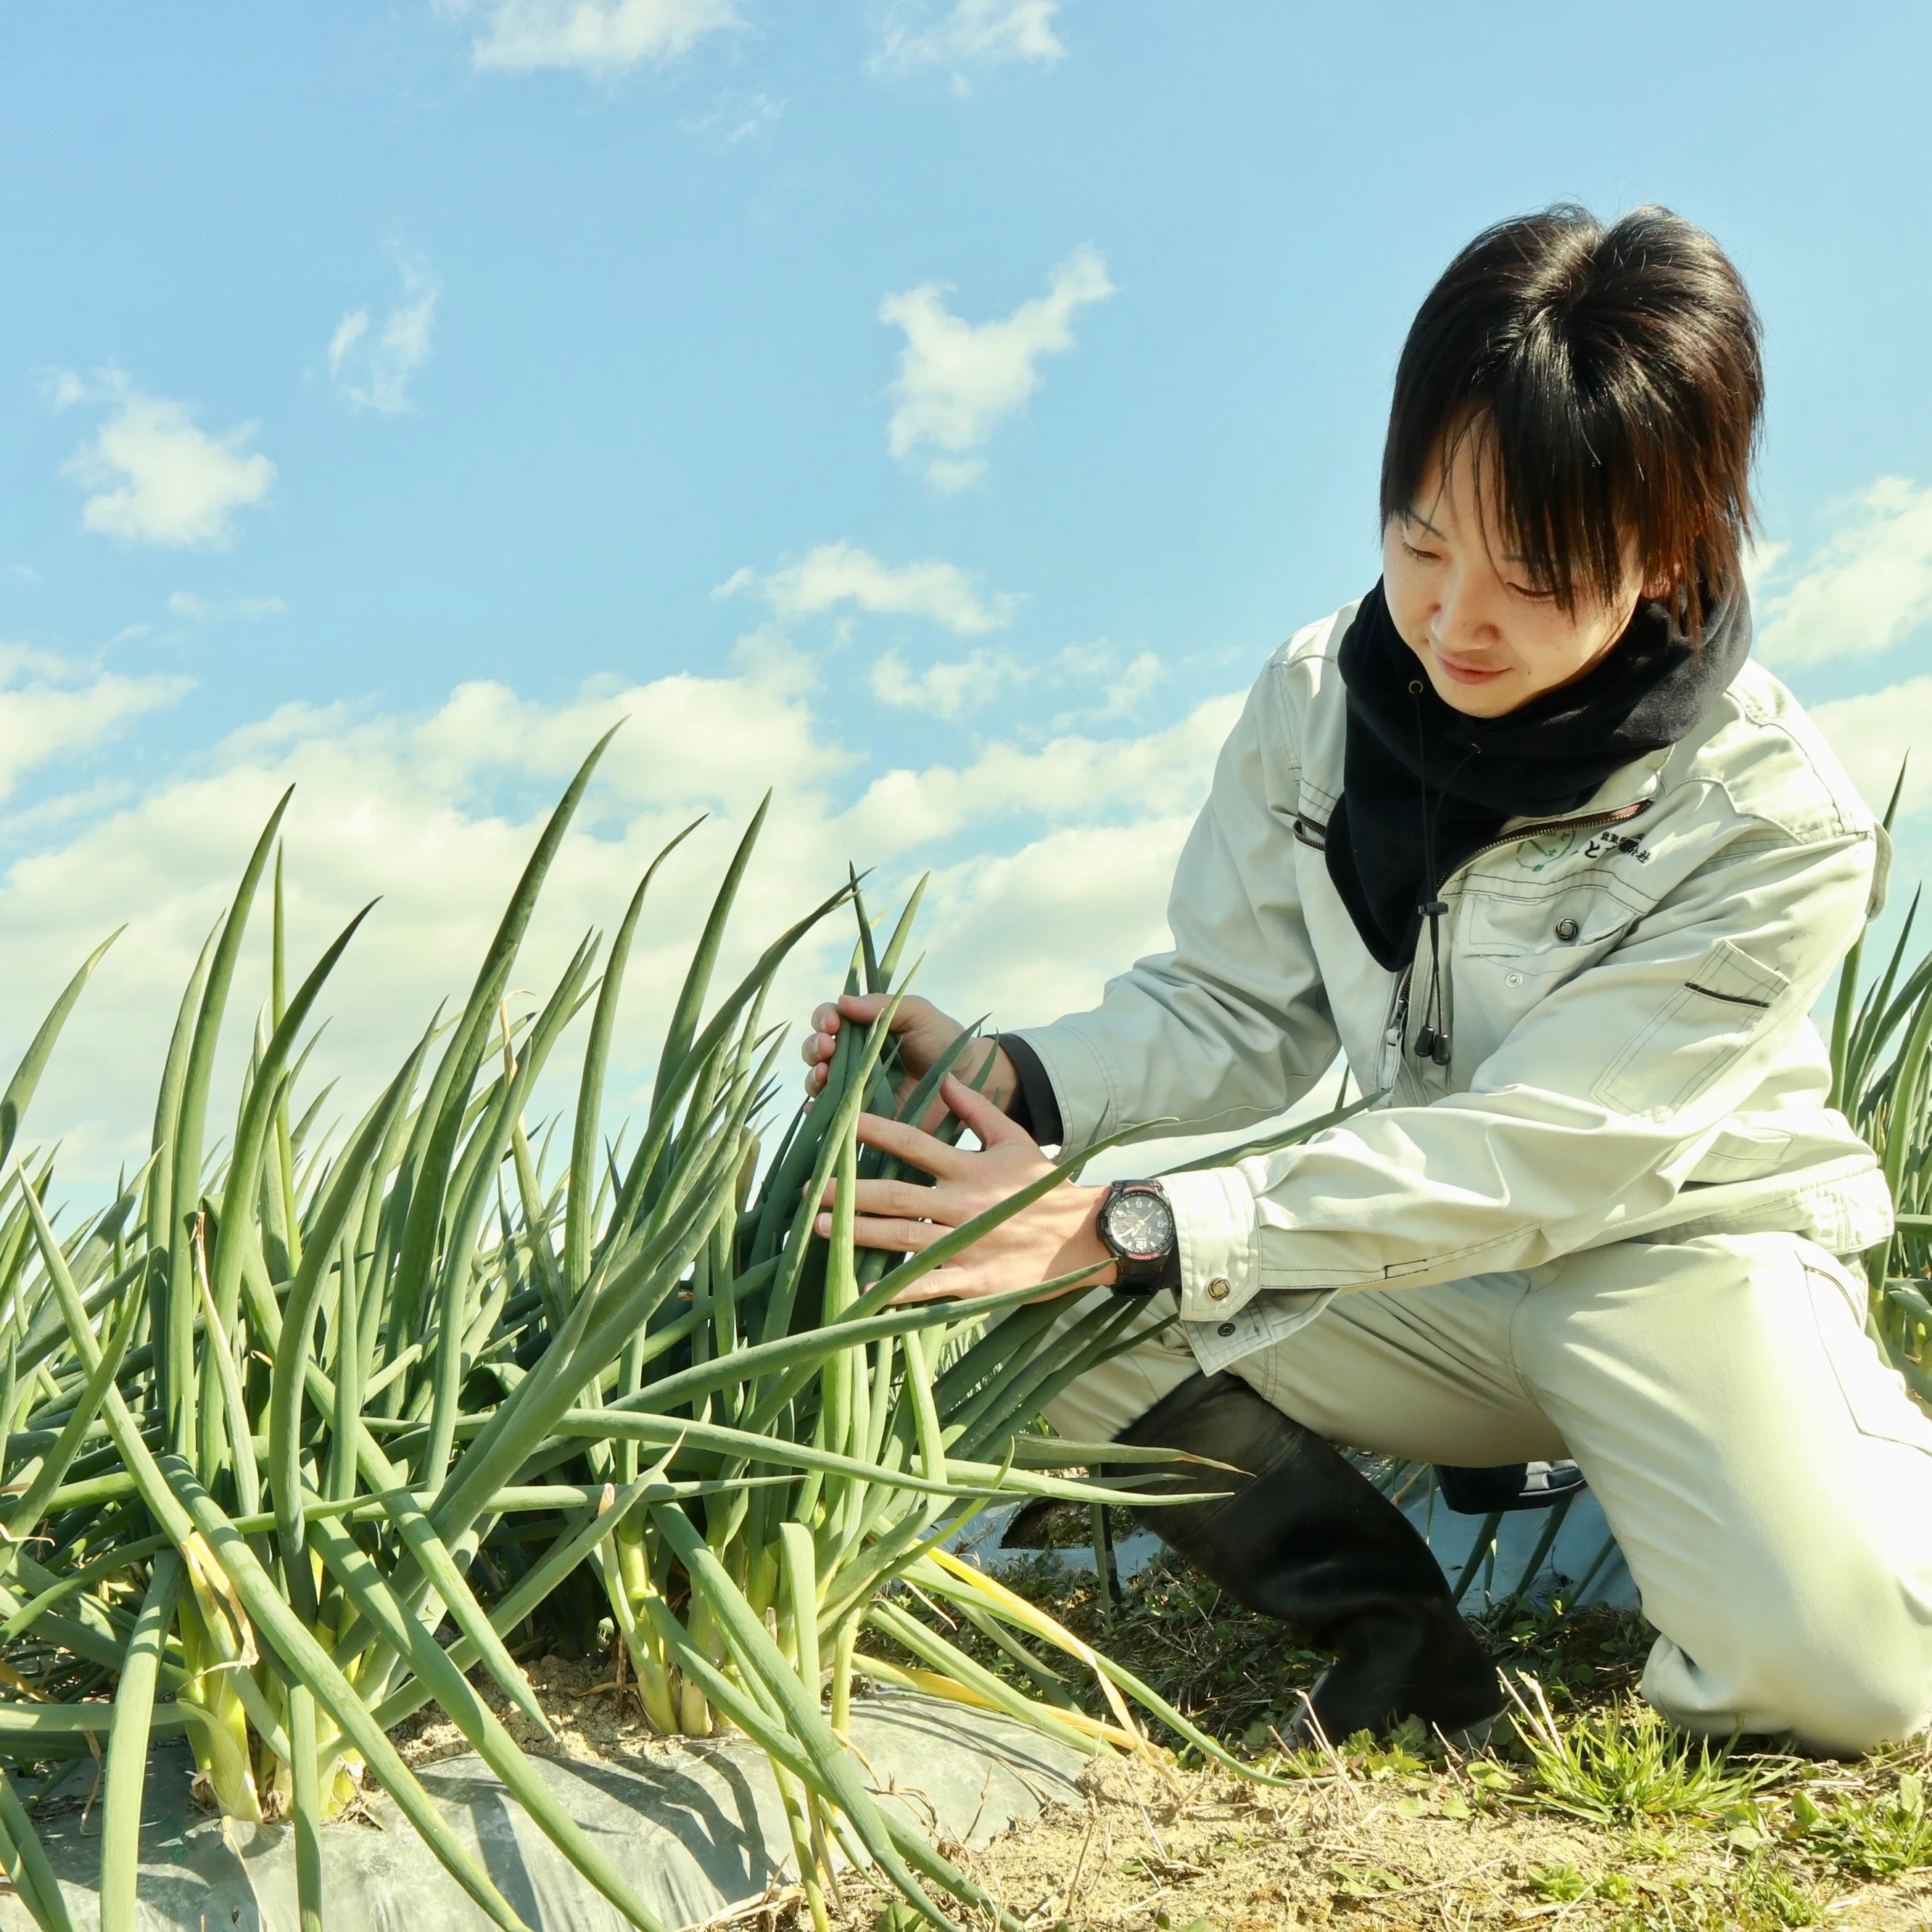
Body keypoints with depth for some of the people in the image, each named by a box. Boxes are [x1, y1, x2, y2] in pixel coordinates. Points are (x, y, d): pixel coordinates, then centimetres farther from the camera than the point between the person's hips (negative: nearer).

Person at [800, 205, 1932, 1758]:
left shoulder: (1776, 825, -24)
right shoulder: (1320, 700, -10)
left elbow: (1526, 1156, -29)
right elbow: (1236, 1009, -3)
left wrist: (1130, 1233, -37)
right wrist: (1009, 1079, -24)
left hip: (1688, 1243, -3)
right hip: (1443, 1259, 4)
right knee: (1040, 1323, -20)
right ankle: (1400, 1639, -6)